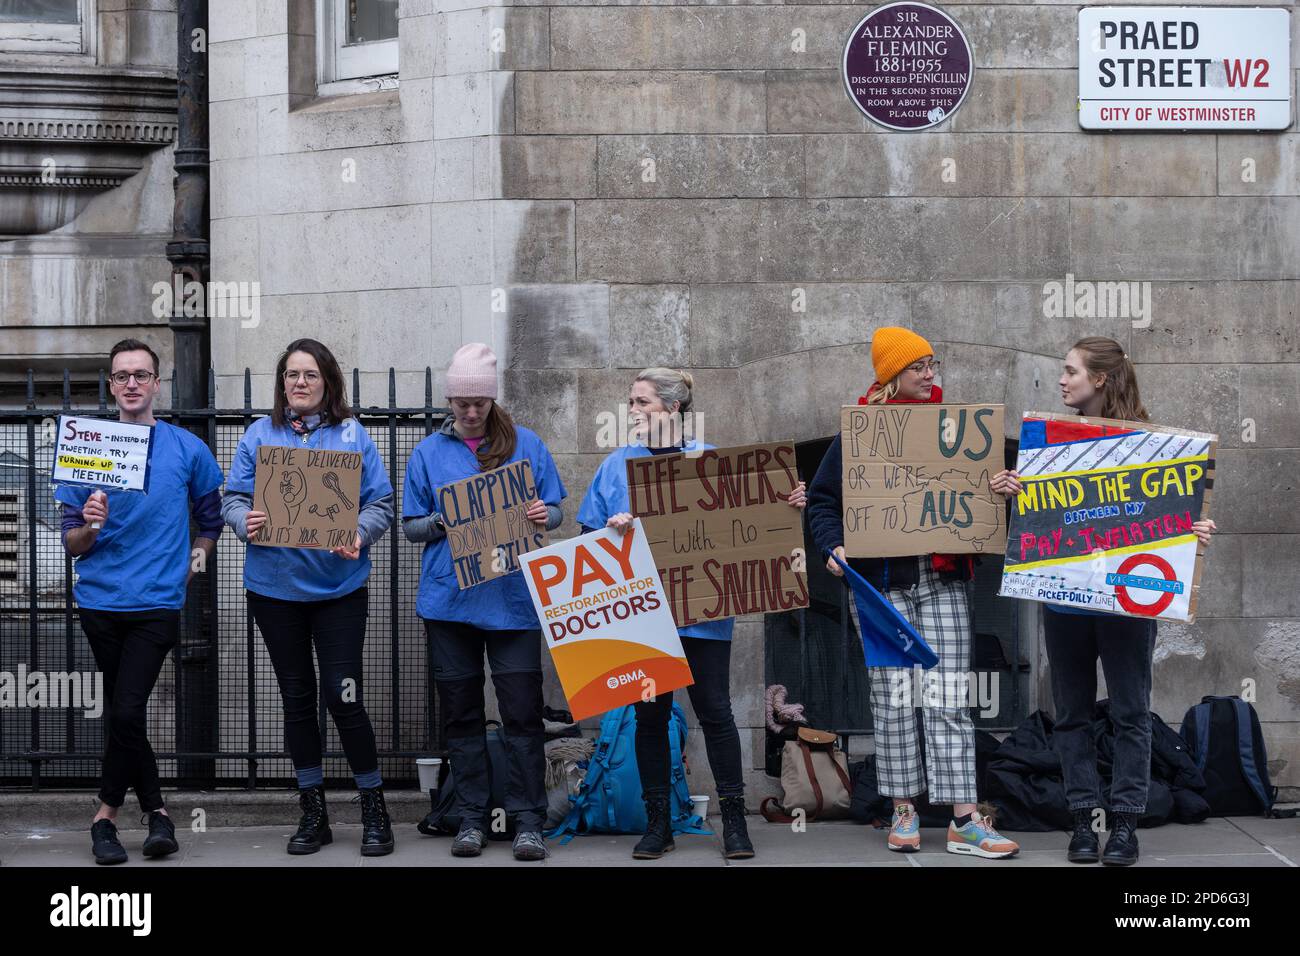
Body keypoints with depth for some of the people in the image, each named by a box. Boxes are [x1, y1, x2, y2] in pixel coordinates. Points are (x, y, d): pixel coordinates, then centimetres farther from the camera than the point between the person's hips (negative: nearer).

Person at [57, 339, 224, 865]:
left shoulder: (187, 450, 0)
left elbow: (211, 518, 16)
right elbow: (71, 545, 4)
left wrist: (198, 555, 1)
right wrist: (89, 527, -16)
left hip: (157, 603, -2)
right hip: (100, 600, 2)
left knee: (128, 712, -12)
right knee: (121, 712, 9)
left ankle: (106, 814, 6)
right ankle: (156, 811, 23)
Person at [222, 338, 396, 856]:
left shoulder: (352, 435, 2)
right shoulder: (259, 435, 6)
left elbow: (380, 503, -1)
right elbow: (234, 498, 4)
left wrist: (358, 535, -21)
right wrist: (246, 520, -18)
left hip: (339, 586, -2)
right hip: (275, 586, 2)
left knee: (343, 697, -7)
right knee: (297, 697, 10)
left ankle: (374, 809, 8)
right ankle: (313, 812, 21)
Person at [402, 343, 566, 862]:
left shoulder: (526, 445, 6)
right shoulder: (429, 452, 8)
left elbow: (555, 511, 9)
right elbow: (410, 525, 9)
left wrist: (543, 516, -14)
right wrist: (444, 521, -11)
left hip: (512, 598, -1)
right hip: (448, 599, 1)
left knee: (522, 711, -4)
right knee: (461, 711, 6)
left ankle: (527, 820, 2)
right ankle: (471, 817, 14)